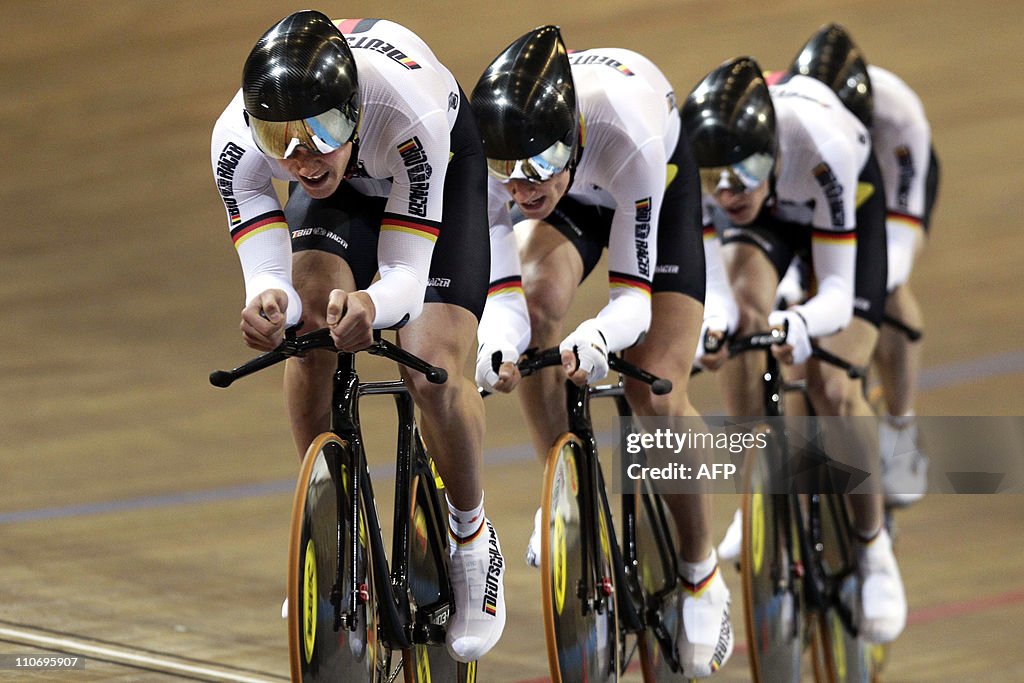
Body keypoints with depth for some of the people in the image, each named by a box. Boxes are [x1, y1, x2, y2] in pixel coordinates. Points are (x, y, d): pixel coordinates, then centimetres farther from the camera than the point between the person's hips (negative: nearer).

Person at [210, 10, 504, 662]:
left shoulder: (408, 116, -44)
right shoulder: (238, 142, -36)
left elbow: (406, 275, -38)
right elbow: (268, 274, -34)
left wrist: (370, 304, -62)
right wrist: (268, 304, -59)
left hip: (447, 166, -2)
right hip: (345, 190, 3)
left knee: (432, 371, -19)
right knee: (308, 318, -26)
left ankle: (473, 538, 8)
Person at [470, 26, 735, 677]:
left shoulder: (625, 137, -43)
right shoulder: (493, 152, -36)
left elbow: (633, 297, -37)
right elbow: (504, 296, -32)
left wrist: (595, 338, -58)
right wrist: (494, 349, -54)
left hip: (662, 183, -2)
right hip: (570, 194, 2)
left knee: (657, 396, -13)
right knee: (538, 297, -31)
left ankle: (704, 577, 7)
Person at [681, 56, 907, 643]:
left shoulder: (823, 149, -43)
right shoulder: (692, 160, -35)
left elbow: (836, 294, -39)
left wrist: (794, 326, -60)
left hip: (850, 202, -2)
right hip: (764, 217, 2)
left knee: (832, 390, -16)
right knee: (740, 302, -31)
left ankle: (874, 548, 7)